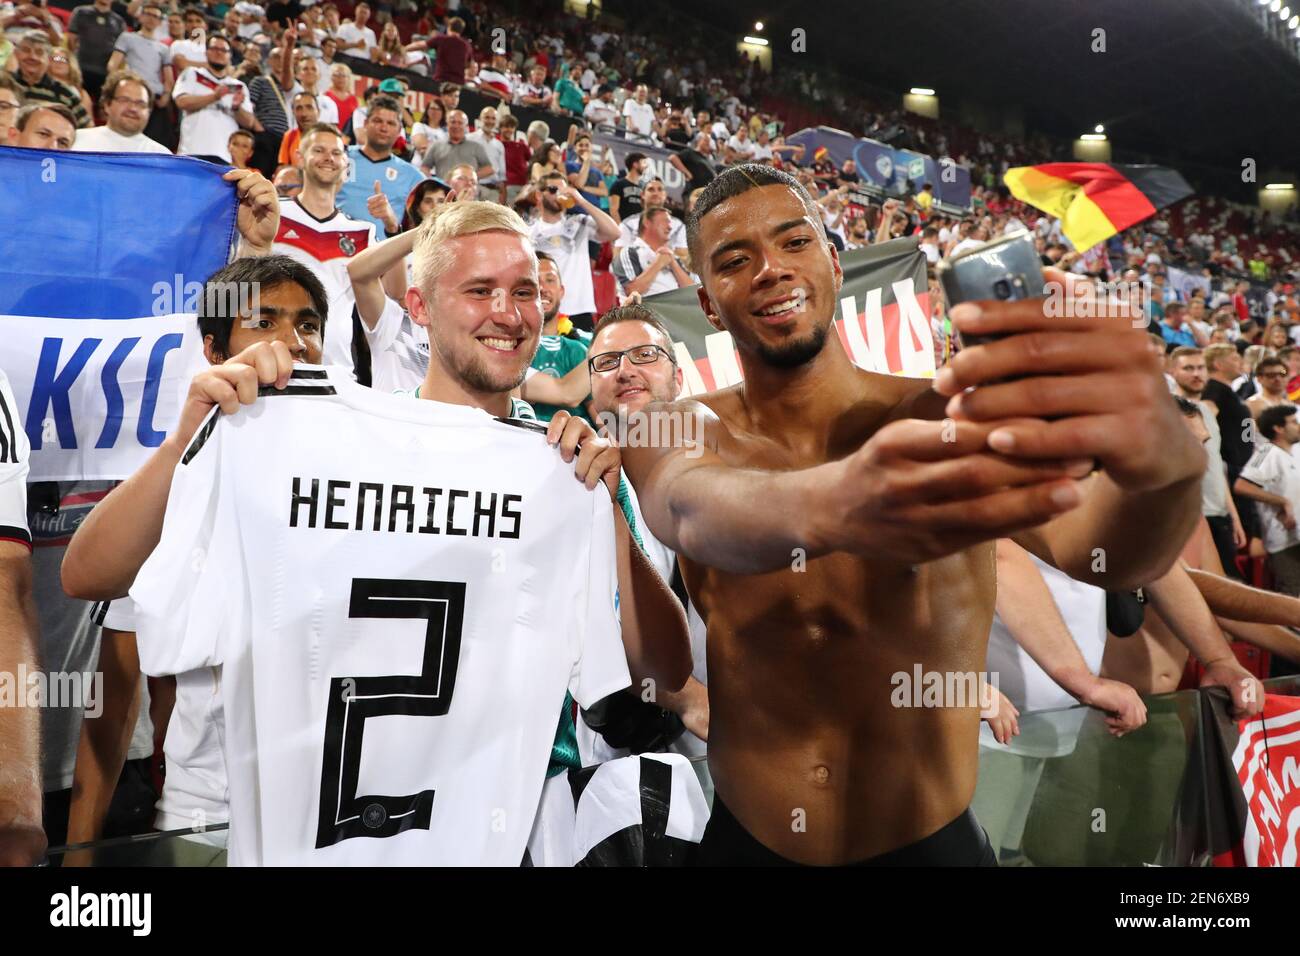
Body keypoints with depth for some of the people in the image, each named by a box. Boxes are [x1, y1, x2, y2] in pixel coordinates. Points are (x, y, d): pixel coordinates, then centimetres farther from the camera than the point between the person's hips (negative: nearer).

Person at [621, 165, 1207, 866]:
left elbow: (1093, 546, -30)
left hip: (931, 844, -1)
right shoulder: (678, 433, -9)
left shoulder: (943, 419, -13)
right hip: (740, 842, 2)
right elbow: (695, 511, -32)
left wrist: (1167, 460, -52)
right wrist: (827, 505, -53)